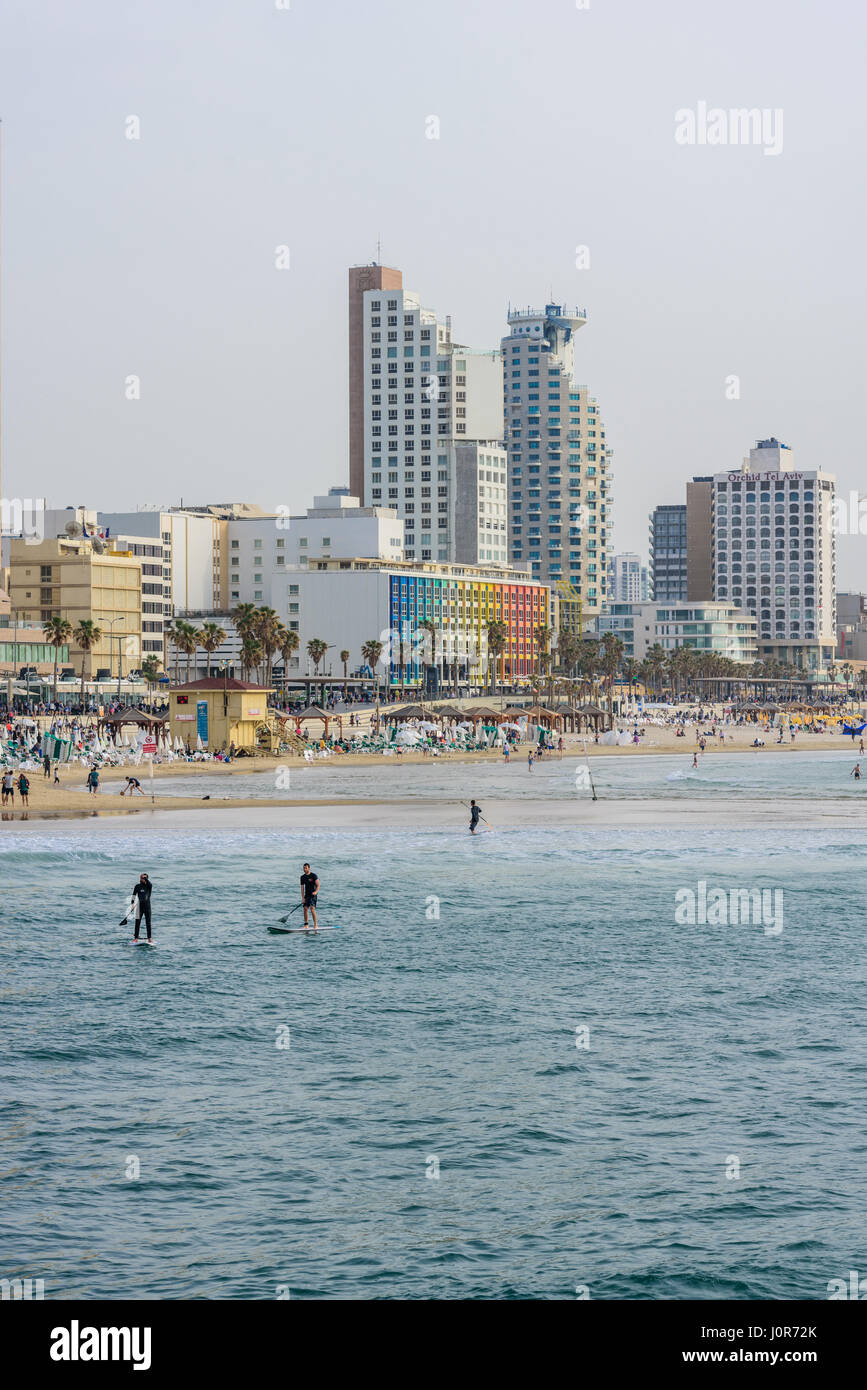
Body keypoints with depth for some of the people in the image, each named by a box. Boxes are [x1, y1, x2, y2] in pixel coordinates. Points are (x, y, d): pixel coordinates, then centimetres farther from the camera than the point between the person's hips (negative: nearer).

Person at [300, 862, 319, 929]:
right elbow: (302, 888, 8)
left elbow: (318, 885, -11)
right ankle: (306, 925, 10)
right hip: (307, 895, 6)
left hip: (313, 894, -6)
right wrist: (303, 898, 0)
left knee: (312, 908, -19)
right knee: (305, 908, 0)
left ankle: (316, 925, -17)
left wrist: (316, 891, -30)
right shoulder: (303, 877, 9)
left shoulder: (314, 876, -6)